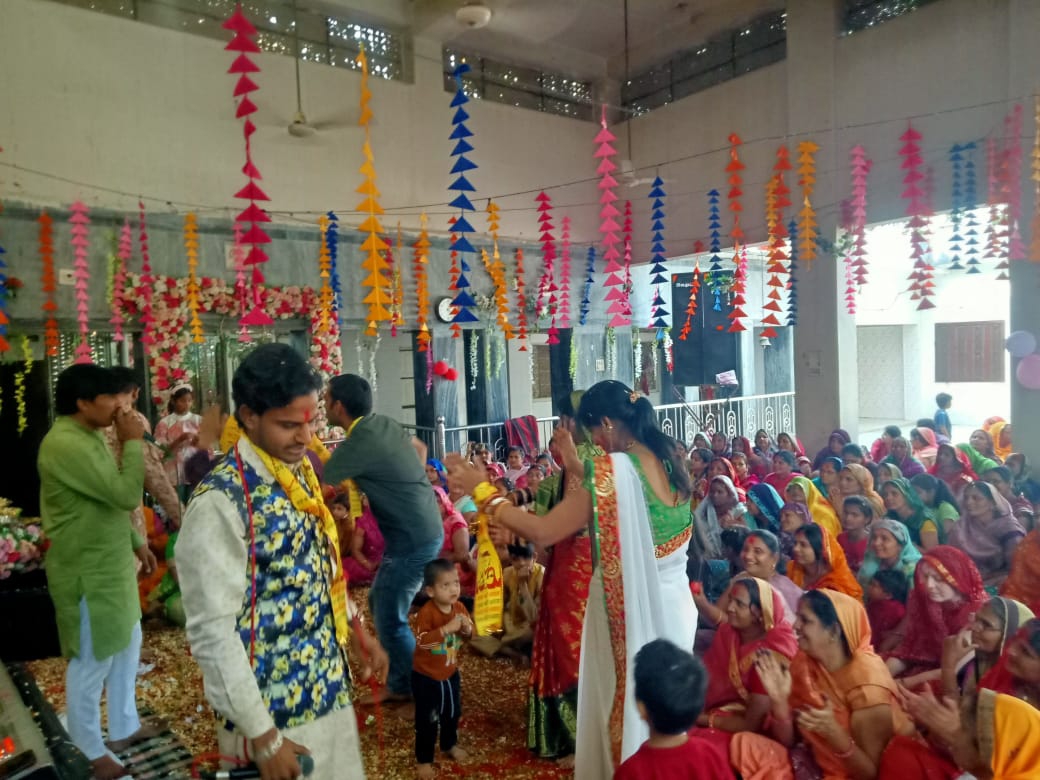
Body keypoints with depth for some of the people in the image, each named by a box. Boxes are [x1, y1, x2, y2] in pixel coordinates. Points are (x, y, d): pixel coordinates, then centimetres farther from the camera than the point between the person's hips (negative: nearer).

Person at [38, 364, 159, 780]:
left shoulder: (91, 435, 7)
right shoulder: (65, 444, -25)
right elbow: (126, 494, -29)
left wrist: (136, 542, 19)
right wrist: (134, 442, -19)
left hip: (112, 564, 10)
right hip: (87, 573, -10)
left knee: (127, 644, 21)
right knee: (91, 662, 7)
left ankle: (124, 726, 39)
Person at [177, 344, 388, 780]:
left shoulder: (299, 471, 2)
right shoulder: (221, 501, -23)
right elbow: (212, 632, -23)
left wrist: (353, 628, 10)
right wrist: (262, 736, -19)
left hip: (330, 690, 7)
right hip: (274, 713, -7)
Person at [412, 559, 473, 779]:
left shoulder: (459, 607, -8)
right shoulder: (426, 612, -27)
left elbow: (470, 633, 1)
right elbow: (422, 641, -36)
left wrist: (466, 628, -23)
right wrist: (446, 629, -42)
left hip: (450, 672, 6)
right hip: (426, 676, -6)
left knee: (453, 712, 24)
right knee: (427, 719, 6)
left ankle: (449, 745, 48)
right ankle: (423, 760, 23)